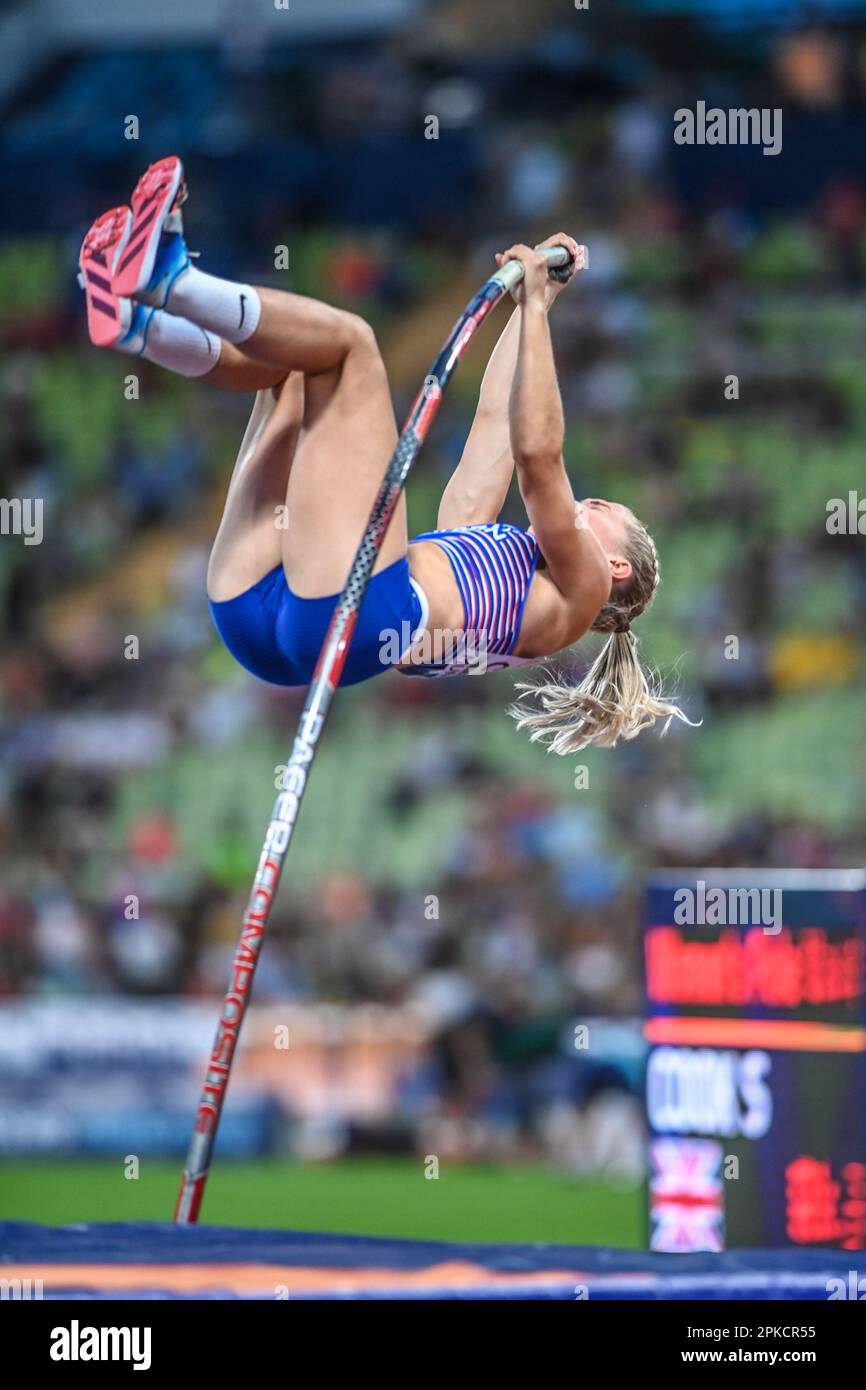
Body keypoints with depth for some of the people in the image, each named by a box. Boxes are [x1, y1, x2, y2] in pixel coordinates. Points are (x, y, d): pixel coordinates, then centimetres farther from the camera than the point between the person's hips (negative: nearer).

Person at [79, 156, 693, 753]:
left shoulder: (580, 588, 22)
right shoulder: (479, 550, 42)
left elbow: (537, 454, 9)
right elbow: (495, 421, 44)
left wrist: (535, 308, 12)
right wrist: (533, 302, 45)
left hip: (360, 604, -7)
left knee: (346, 341, -3)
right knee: (292, 364, 18)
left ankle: (172, 280, -22)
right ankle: (138, 324, -10)